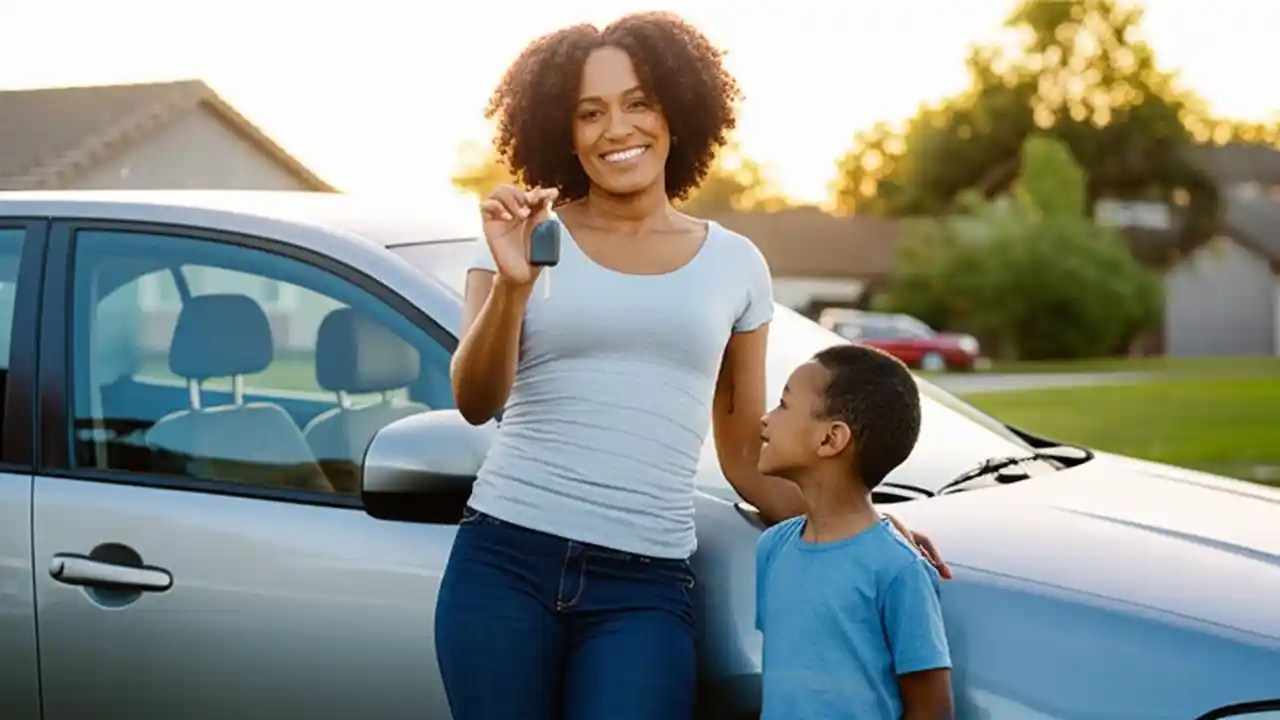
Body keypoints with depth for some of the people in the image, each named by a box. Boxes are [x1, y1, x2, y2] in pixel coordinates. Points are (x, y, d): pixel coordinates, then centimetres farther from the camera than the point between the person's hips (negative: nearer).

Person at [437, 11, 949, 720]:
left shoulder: (734, 263, 10)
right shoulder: (524, 236, 6)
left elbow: (746, 458, 15)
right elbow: (475, 403, -5)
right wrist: (512, 285, -20)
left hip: (644, 588, 1)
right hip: (504, 561, 0)